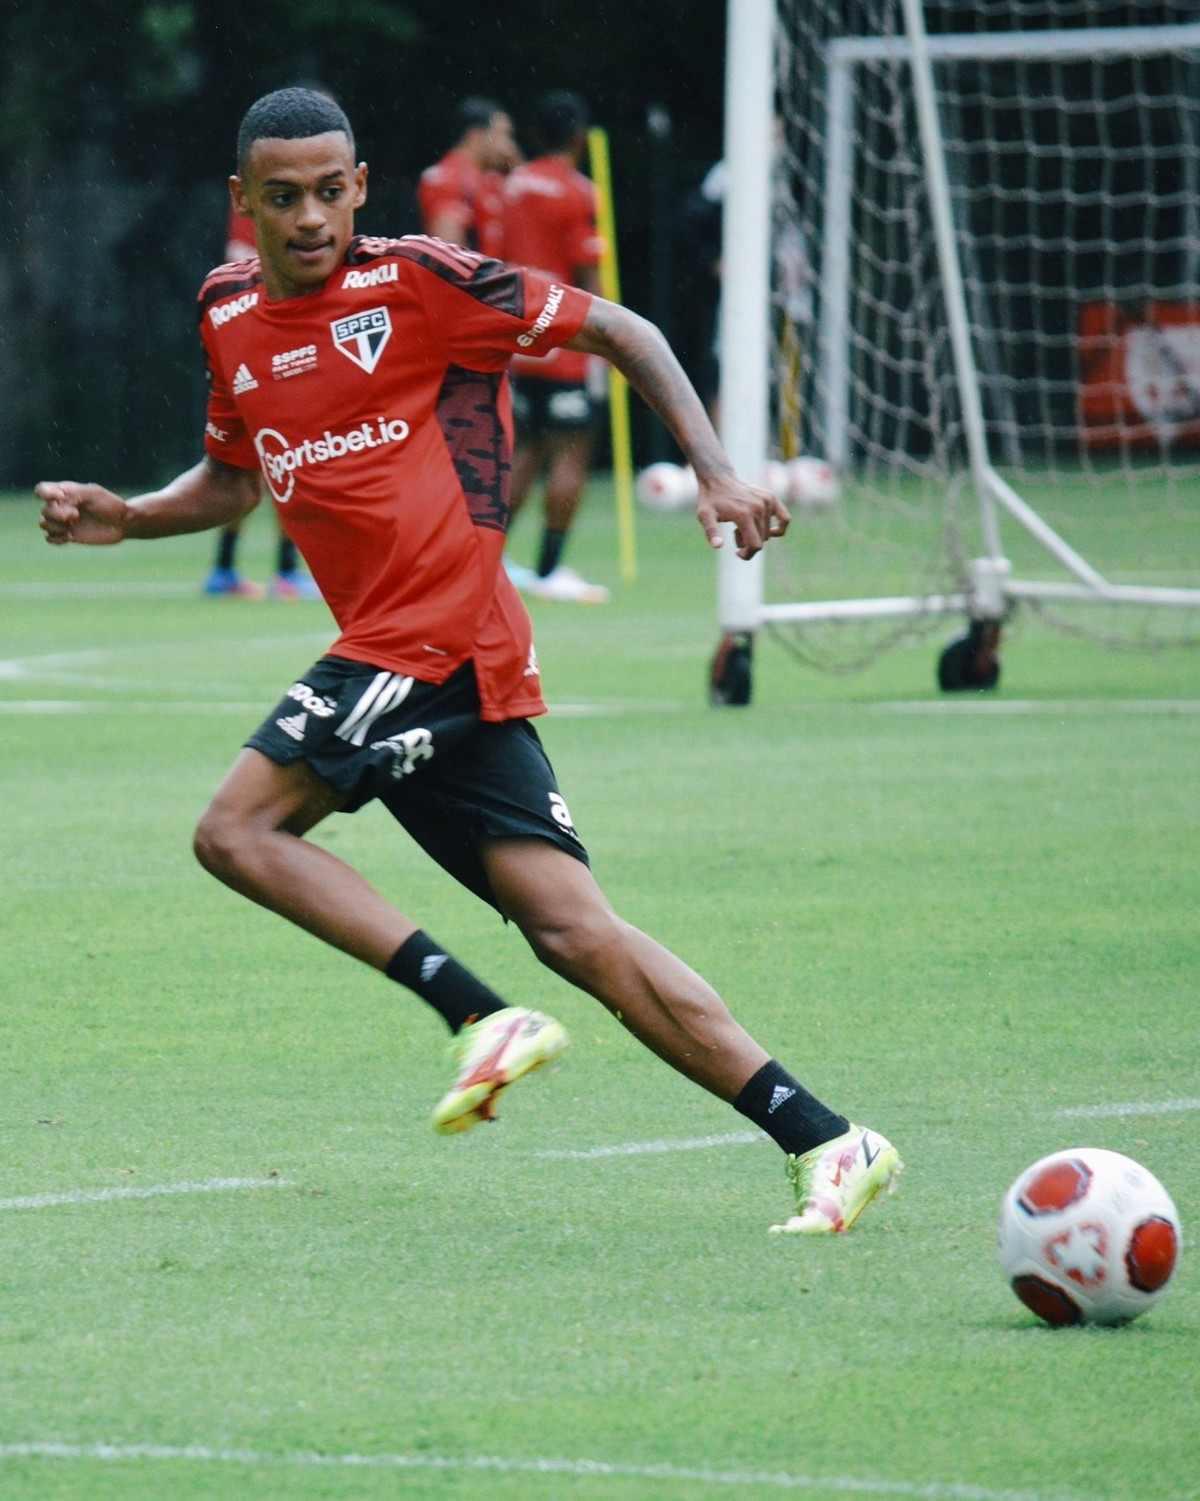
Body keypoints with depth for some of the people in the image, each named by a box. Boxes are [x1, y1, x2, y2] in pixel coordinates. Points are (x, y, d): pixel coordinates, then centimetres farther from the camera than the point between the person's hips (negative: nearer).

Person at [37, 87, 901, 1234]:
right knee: (574, 931, -2)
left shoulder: (412, 280, -6)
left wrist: (716, 474, -9)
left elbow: (620, 333, -2)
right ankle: (823, 1141, -5)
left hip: (440, 634, -7)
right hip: (393, 655, 7)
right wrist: (127, 517, 12)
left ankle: (484, 1017, -17)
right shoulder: (229, 314, 16)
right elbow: (234, 481, 31)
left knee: (237, 828, -15)